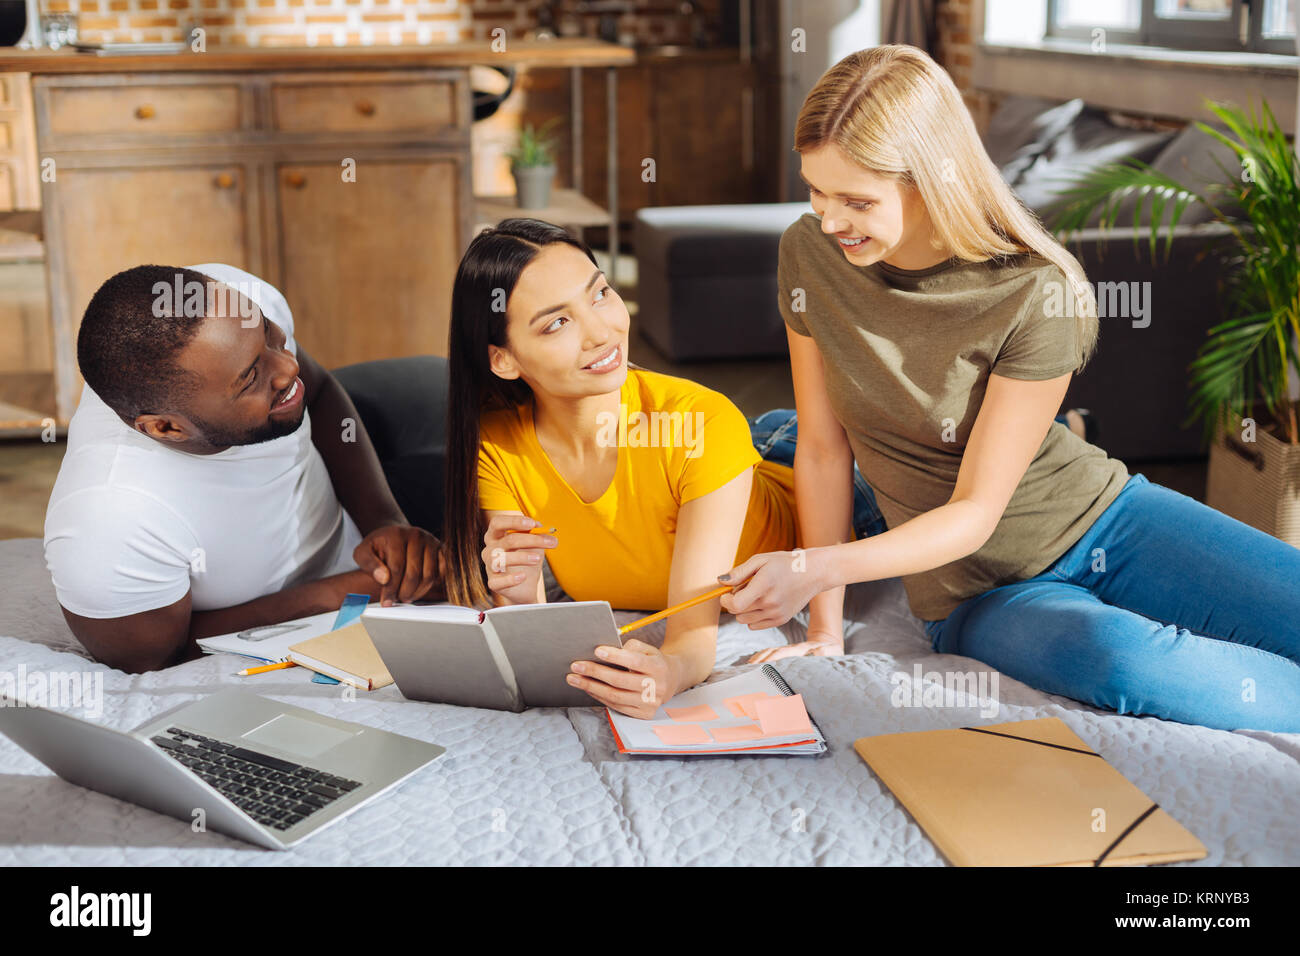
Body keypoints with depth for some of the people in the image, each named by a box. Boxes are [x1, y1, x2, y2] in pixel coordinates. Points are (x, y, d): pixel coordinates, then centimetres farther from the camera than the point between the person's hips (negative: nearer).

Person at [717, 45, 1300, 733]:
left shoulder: (1035, 294, -21)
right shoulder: (809, 254, -10)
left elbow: (976, 512, -18)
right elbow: (823, 452, -2)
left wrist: (816, 568, -30)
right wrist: (824, 625, -3)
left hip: (1103, 520, 0)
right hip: (974, 592, 1)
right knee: (1114, 657, -33)